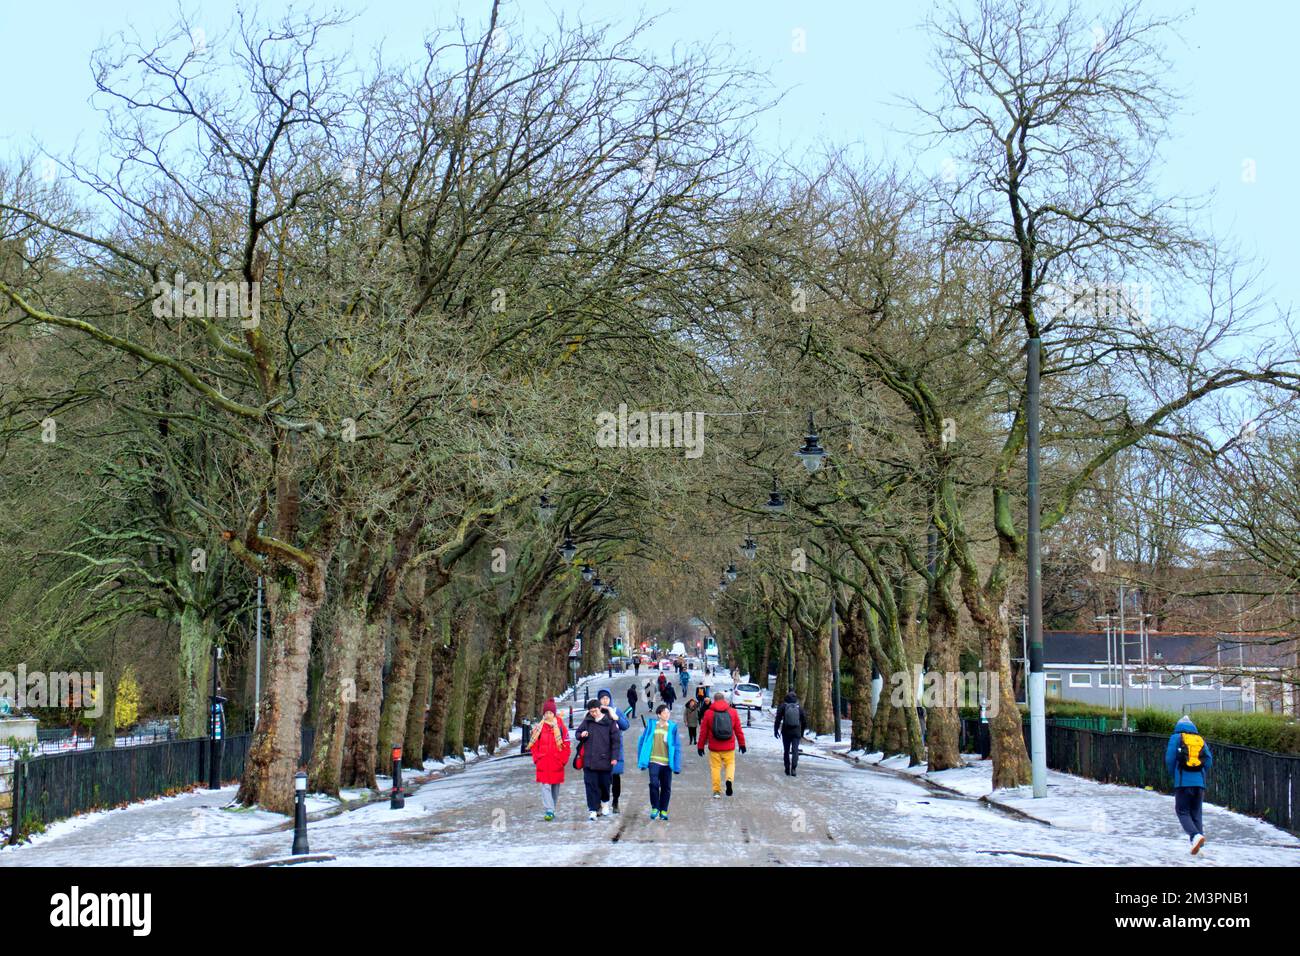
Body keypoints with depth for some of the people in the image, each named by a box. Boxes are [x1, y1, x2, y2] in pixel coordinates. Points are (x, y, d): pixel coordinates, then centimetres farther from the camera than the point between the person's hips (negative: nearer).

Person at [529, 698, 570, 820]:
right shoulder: (539, 728, 3)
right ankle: (548, 811, -15)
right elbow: (533, 745, 9)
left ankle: (551, 810, 24)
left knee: (555, 787, 10)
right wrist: (536, 758, 0)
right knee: (546, 786, -10)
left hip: (557, 764, 1)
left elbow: (566, 745, 3)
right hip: (543, 763, -1)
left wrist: (563, 759, -3)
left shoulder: (561, 727, 1)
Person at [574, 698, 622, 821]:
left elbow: (616, 740, -1)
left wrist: (614, 757, -6)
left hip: (605, 760, -1)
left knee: (605, 783, 12)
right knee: (591, 785, -3)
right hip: (589, 760, 1)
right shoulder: (587, 721, 5)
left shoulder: (610, 721, -2)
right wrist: (581, 735, -9)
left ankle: (605, 803, 36)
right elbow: (577, 733, 16)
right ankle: (593, 809, -1)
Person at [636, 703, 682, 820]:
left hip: (667, 762, 1)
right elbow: (642, 742, 8)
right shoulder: (651, 726, 3)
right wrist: (642, 760, 4)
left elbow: (677, 747, 4)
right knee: (654, 784, -14)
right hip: (654, 761, -1)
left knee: (666, 787, 6)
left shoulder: (672, 727, 3)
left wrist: (677, 765, -1)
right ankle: (654, 808, 3)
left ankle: (663, 810, 18)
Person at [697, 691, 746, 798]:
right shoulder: (733, 712, 1)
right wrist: (742, 744, 15)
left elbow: (703, 731, 1)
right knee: (730, 764, 15)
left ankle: (717, 791, 6)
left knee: (715, 767, 7)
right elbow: (738, 729, 6)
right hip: (729, 747, 1)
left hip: (714, 747, -1)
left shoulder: (708, 713, -2)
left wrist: (700, 746, 9)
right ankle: (729, 779, -13)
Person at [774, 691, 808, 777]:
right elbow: (805, 721, 9)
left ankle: (787, 769, 15)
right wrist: (802, 732, 20)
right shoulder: (799, 708, 4)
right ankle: (794, 768, -22)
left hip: (786, 732, 0)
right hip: (796, 732, 0)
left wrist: (776, 730, 2)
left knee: (786, 751, 11)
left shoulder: (783, 707, -1)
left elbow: (778, 719, -5)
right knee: (795, 750, -4)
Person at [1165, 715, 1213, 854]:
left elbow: (1169, 759, -2)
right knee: (1196, 813, 12)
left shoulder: (1176, 737, 5)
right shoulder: (1200, 739, 14)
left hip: (1183, 782, -3)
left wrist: (1174, 775, 14)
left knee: (1183, 812, 0)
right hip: (1199, 782, 3)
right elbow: (1209, 760, 6)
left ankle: (1195, 835, -23)